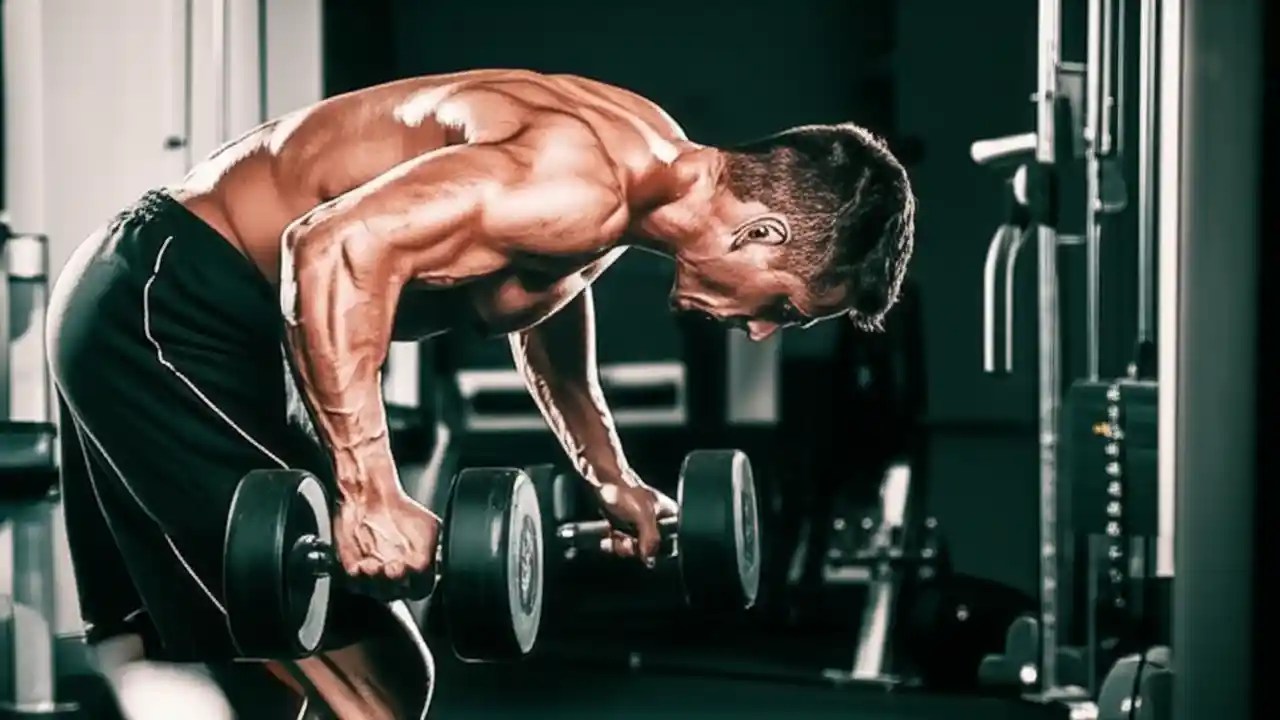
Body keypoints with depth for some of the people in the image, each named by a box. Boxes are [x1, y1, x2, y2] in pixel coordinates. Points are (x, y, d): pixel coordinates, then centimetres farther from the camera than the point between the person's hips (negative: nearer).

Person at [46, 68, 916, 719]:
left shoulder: (652, 161, 6)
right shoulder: (588, 179, -26)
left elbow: (553, 284, 28)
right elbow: (338, 247, -35)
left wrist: (610, 477, 28)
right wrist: (371, 497, -32)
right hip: (166, 311, -10)